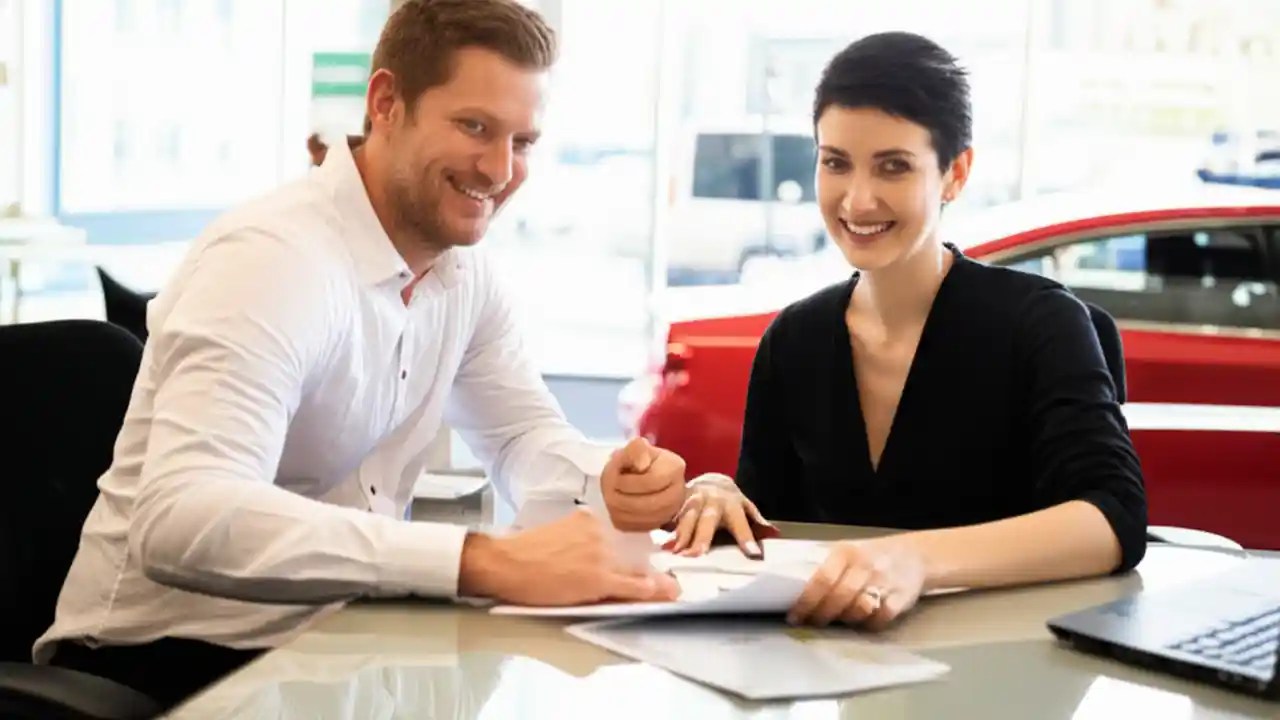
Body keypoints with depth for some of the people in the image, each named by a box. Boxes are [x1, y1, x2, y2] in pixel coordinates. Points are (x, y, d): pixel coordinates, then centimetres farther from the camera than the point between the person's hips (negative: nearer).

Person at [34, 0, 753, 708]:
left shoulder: (465, 268, 3)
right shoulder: (275, 256, -24)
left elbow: (526, 437, 11)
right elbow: (180, 521, -37)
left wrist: (608, 483, -14)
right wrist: (486, 560, -44)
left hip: (322, 645, 8)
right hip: (169, 658, -8)